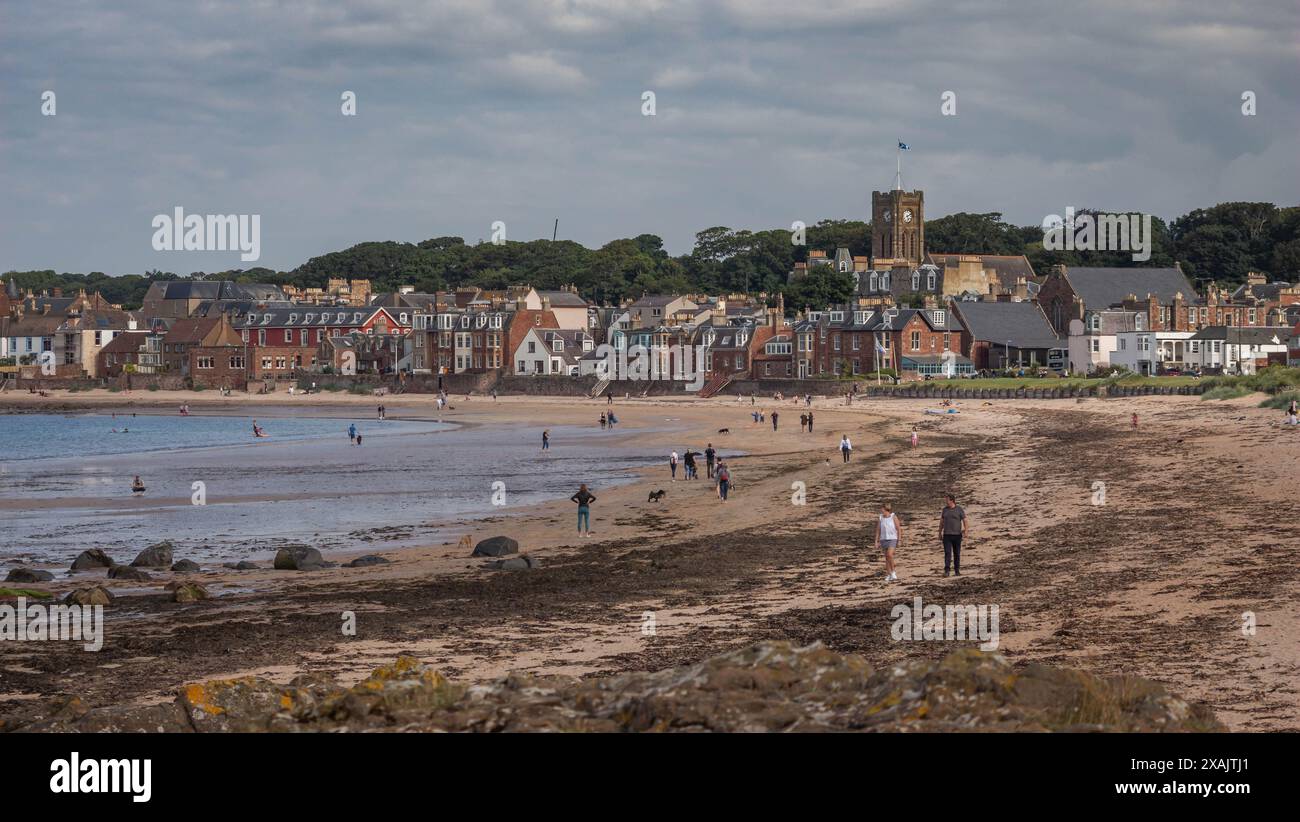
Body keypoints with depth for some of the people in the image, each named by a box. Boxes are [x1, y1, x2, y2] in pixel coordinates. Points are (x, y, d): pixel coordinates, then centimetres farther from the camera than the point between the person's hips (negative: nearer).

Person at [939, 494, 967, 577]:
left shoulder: (959, 509, -3)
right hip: (947, 535, 1)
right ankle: (946, 571, -16)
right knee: (947, 553, -10)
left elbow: (965, 521, -7)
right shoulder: (945, 509, 7)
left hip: (957, 535, -1)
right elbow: (941, 521, 13)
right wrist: (940, 533, 11)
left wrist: (965, 531, -22)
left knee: (957, 553, 7)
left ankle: (957, 570, 18)